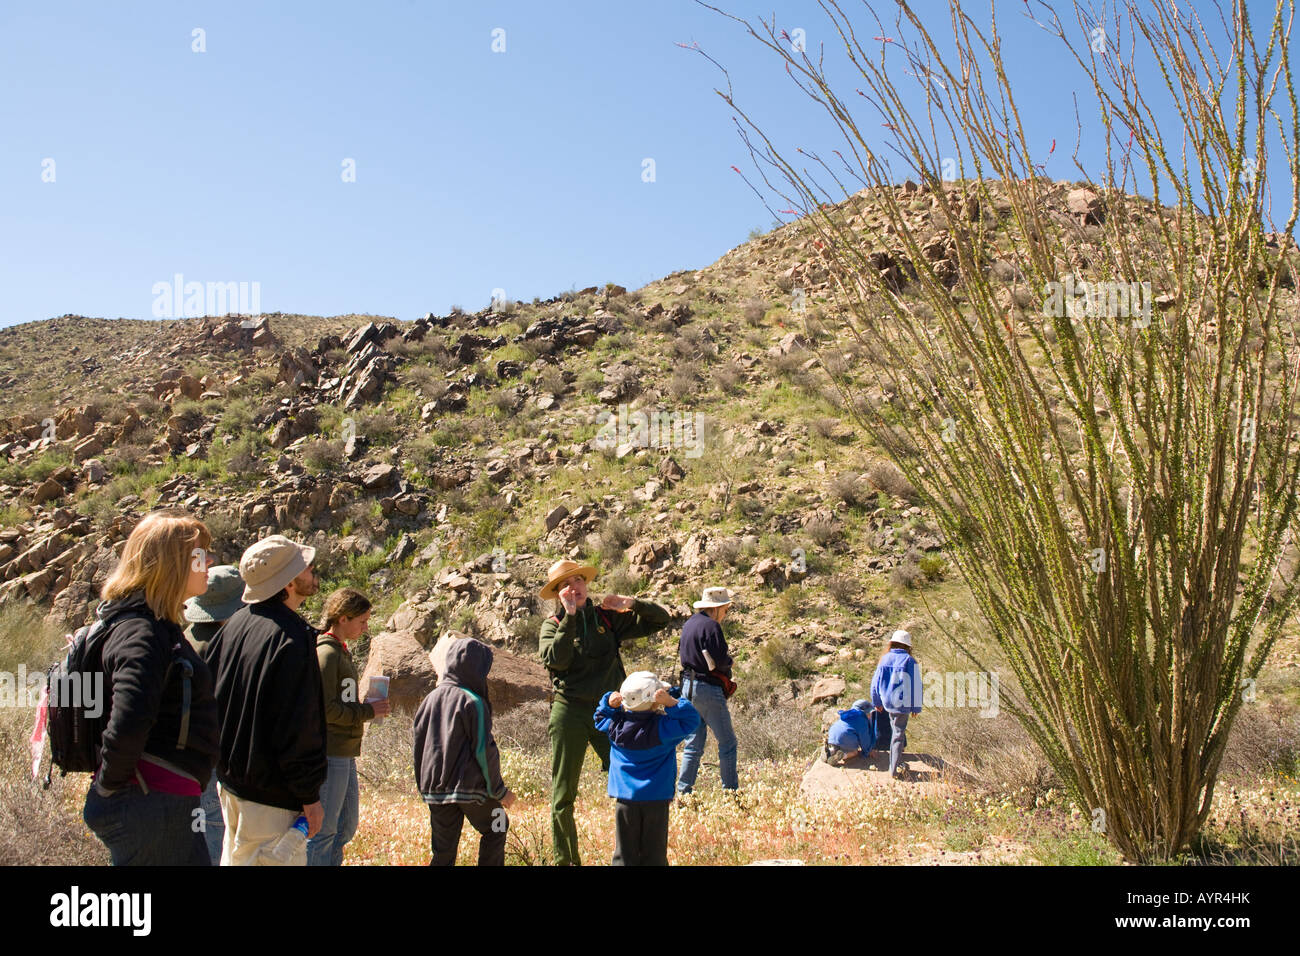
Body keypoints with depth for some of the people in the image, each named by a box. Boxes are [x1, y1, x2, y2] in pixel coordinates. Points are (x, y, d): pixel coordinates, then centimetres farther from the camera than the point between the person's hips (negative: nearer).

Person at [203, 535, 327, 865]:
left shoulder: (236, 623, 5)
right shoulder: (292, 639, -22)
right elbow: (299, 727, -22)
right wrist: (310, 795, -14)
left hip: (229, 778, 9)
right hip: (270, 790, -9)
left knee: (236, 857, 21)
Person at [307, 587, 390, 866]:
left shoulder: (342, 652, 16)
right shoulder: (326, 654, -14)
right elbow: (325, 709, -20)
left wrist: (365, 708, 9)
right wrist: (366, 712, -13)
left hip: (345, 754, 10)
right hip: (331, 753, -10)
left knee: (347, 826, 16)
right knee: (324, 829, -2)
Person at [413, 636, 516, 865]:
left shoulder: (431, 698, 8)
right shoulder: (473, 702, -12)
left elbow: (416, 740, 13)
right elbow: (483, 750, -12)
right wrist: (499, 790, -2)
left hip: (434, 788, 6)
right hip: (468, 786, -6)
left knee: (443, 850, 11)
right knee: (496, 828, 15)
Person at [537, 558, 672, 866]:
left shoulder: (608, 618, 7)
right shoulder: (553, 625, 2)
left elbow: (660, 619, 8)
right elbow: (555, 660, -18)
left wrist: (631, 604, -9)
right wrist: (570, 617, -16)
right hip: (569, 712, -1)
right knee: (563, 796, 7)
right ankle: (565, 860, 21)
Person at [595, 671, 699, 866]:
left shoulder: (616, 725, -3)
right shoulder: (662, 728, -15)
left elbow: (600, 717, 16)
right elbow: (691, 720, -11)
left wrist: (609, 704, -1)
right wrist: (671, 702, -19)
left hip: (626, 798, 3)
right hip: (657, 799, -2)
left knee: (624, 852, 7)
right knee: (654, 852, 7)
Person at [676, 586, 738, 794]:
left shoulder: (689, 623, 13)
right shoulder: (711, 626, -15)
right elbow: (719, 663, -21)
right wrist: (729, 660, 2)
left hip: (688, 686, 9)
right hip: (708, 689, -9)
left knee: (694, 742, 13)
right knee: (727, 742, 2)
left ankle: (684, 789, 11)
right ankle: (730, 789, 6)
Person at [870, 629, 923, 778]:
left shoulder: (885, 659, 1)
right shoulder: (909, 661, -11)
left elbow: (875, 682, 8)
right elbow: (915, 686, -11)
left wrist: (877, 703, 20)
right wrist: (916, 707, -2)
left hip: (887, 703, 4)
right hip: (902, 703, -4)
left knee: (895, 728, 27)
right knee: (898, 734, 3)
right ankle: (894, 769, 6)